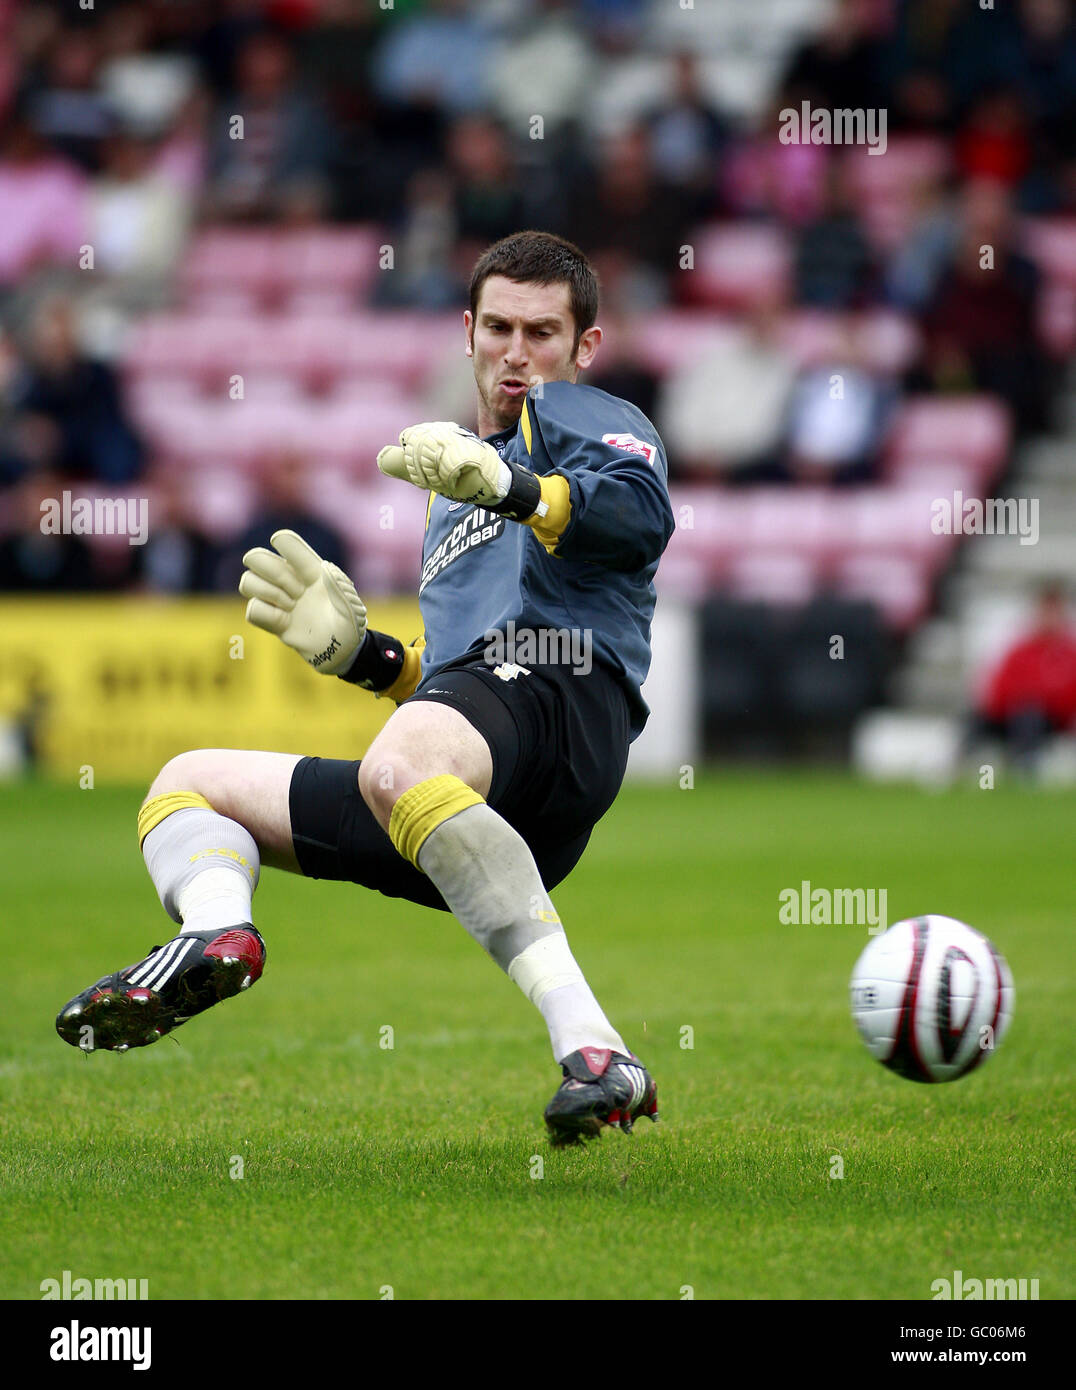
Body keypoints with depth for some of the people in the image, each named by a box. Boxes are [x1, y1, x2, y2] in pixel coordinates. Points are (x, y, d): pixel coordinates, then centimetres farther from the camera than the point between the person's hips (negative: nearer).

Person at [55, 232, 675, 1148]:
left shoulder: (577, 417, 14)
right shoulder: (453, 491, 39)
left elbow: (643, 512, -12)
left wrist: (507, 486, -29)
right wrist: (357, 650, 21)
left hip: (558, 683, -9)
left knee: (400, 770, -42)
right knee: (185, 785, 14)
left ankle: (592, 1047, -47)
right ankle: (217, 929, -23)